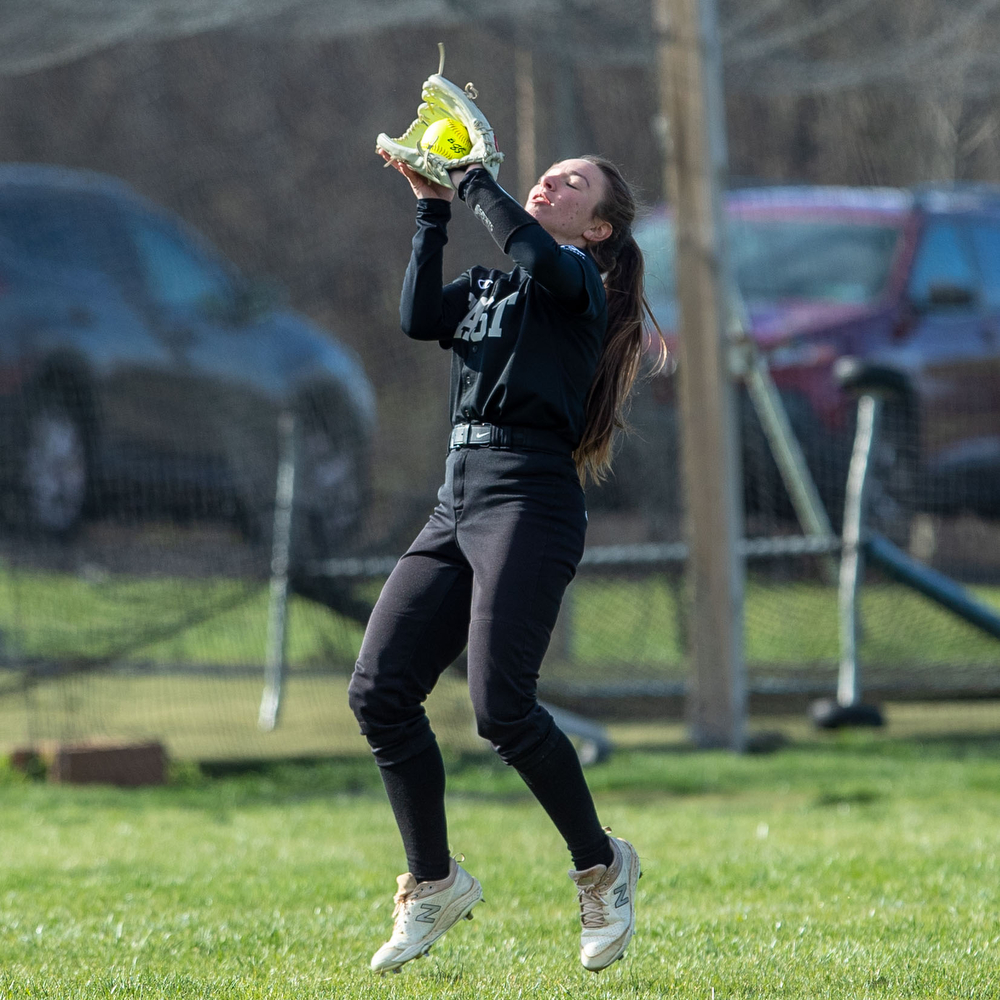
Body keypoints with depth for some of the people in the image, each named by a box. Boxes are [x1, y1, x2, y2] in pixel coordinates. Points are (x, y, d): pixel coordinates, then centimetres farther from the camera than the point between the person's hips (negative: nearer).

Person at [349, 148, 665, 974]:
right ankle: (435, 885, 11)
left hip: (529, 497, -8)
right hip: (457, 502, 8)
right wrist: (432, 208, 5)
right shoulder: (487, 286, 24)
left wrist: (475, 177, -9)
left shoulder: (578, 278, 2)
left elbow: (539, 258, -21)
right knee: (379, 691, -3)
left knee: (501, 705, -18)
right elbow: (420, 317, 6)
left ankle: (602, 866, 3)